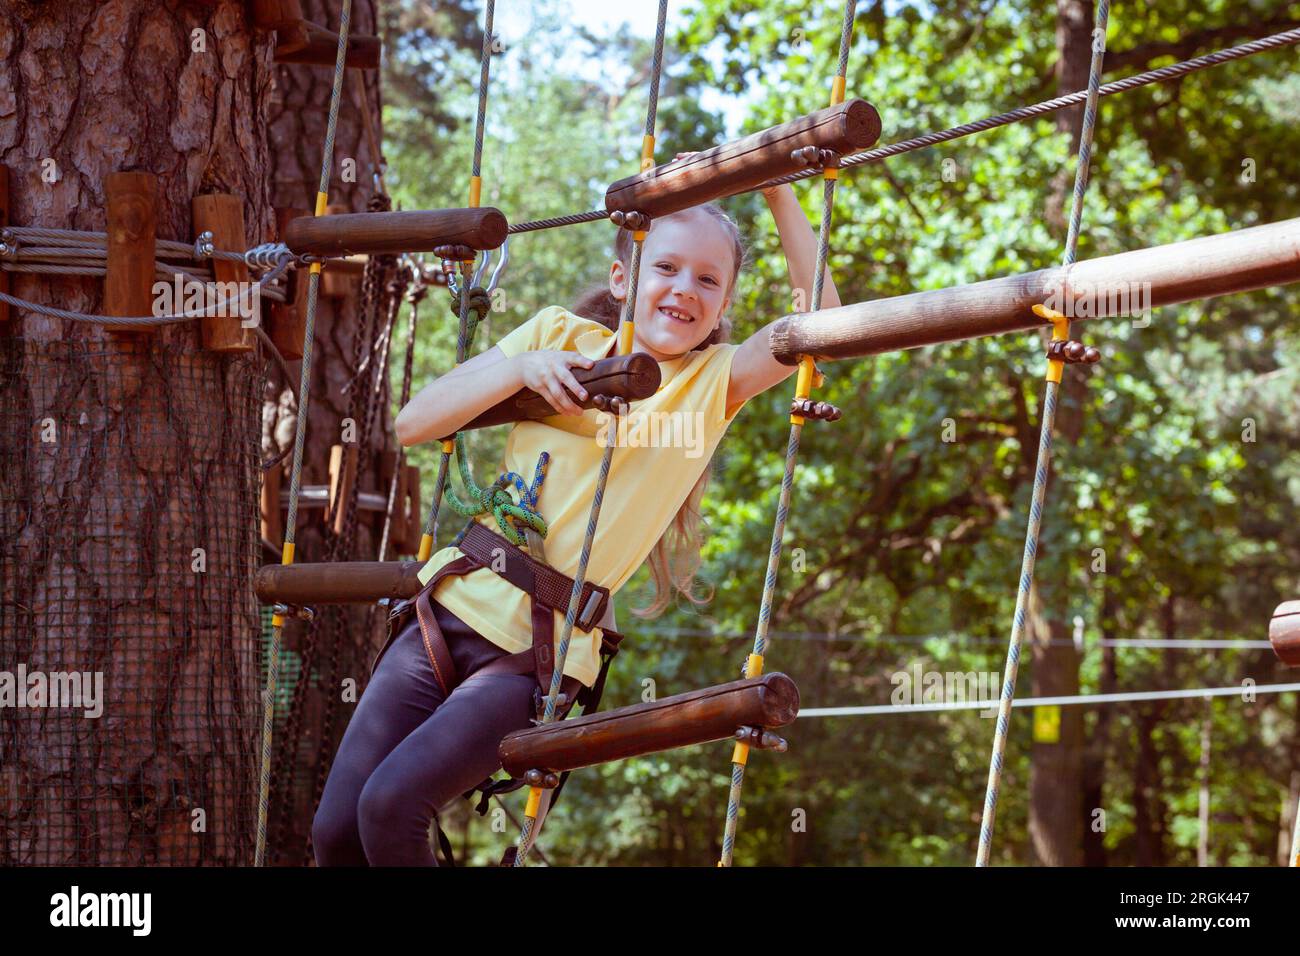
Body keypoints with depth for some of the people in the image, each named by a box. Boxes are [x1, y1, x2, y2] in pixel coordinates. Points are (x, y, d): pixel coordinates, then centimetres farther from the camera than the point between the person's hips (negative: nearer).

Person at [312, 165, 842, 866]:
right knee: (335, 828, -4)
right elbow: (411, 425, 4)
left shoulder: (713, 381, 4)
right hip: (455, 605, 3)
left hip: (541, 652, -3)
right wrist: (520, 368, -11)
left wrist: (777, 190, -12)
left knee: (391, 806, -22)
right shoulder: (561, 335, 9)